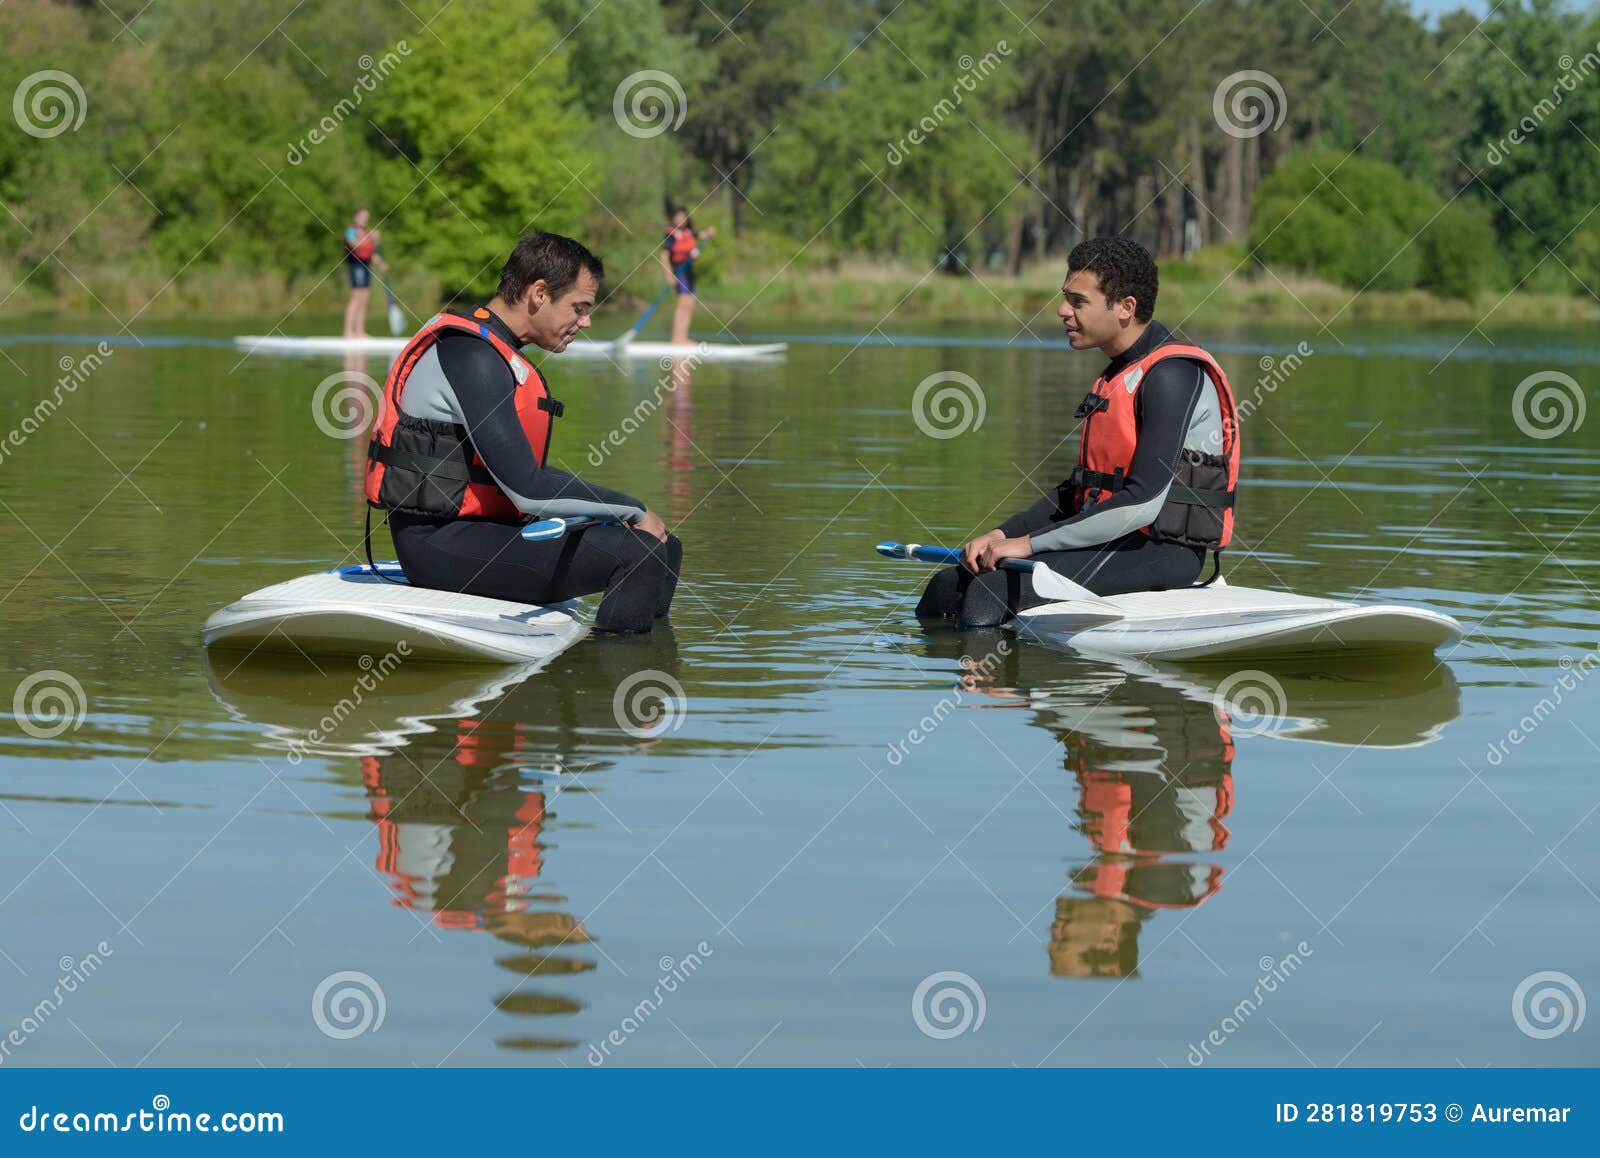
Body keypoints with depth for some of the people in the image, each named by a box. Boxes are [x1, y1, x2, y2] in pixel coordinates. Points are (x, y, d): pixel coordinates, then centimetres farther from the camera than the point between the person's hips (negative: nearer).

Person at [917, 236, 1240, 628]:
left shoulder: (1172, 374, -15)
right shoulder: (1117, 376, 18)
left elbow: (1143, 502, -23)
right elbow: (1078, 489, 22)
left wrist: (1032, 543, -19)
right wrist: (1003, 534, 6)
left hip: (1162, 551, -10)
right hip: (1113, 544, 10)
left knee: (989, 595, -25)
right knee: (948, 586, -1)